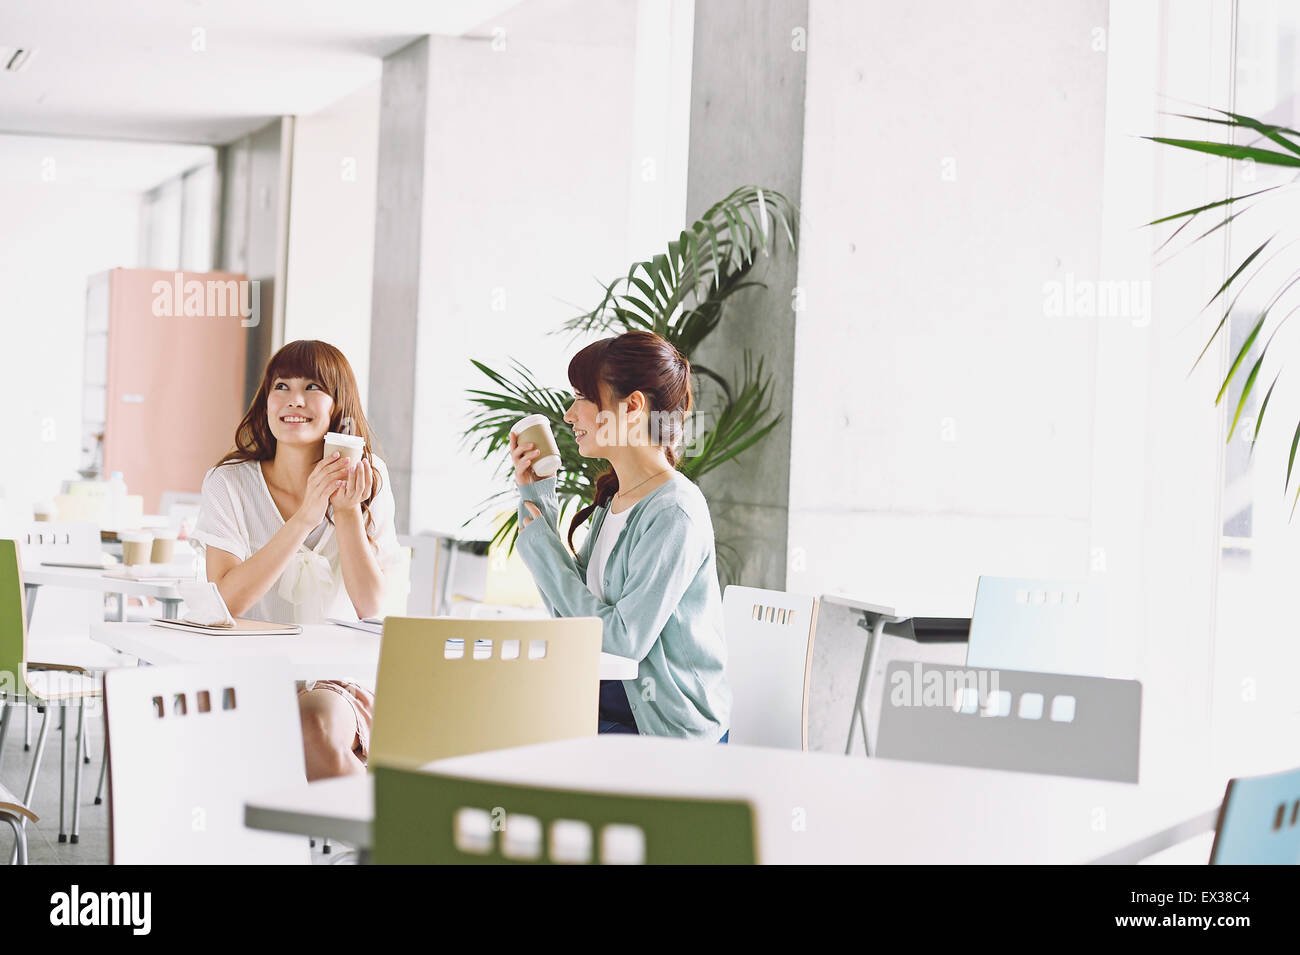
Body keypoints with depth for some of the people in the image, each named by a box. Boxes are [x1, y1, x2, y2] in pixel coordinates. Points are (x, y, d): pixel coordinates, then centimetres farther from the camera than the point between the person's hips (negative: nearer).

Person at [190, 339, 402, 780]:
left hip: (341, 681, 1)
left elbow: (372, 608, -3)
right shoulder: (230, 483, -1)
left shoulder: (368, 482, 4)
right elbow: (225, 600, -13)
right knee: (311, 734, -33)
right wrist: (305, 517, -21)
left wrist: (348, 511, -15)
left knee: (320, 726, -34)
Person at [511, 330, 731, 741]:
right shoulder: (613, 499, 9)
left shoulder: (674, 514, -18)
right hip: (607, 706, 8)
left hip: (668, 732, -8)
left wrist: (541, 548, -12)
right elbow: (570, 612, 10)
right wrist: (536, 498, 8)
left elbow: (622, 641, -21)